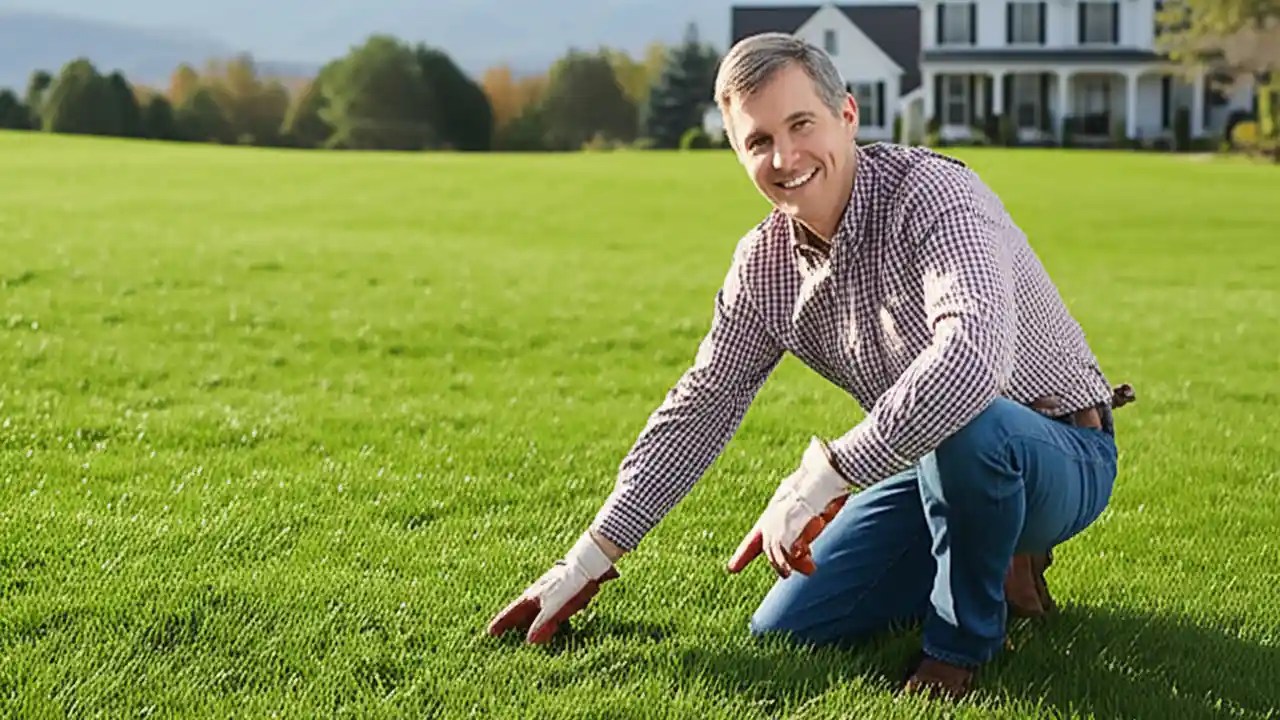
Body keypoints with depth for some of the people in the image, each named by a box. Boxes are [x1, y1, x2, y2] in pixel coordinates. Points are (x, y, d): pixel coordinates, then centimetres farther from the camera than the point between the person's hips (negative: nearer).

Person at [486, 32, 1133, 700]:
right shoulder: (763, 265, -3)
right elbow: (698, 411, 5)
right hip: (930, 466, 7)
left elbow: (974, 352, -46)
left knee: (962, 422, -40)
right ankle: (993, 566, 20)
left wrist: (818, 479, -44)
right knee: (782, 632, 1)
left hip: (1055, 457, -7)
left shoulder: (931, 194, -27)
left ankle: (964, 639, -11)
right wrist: (585, 563, 3)